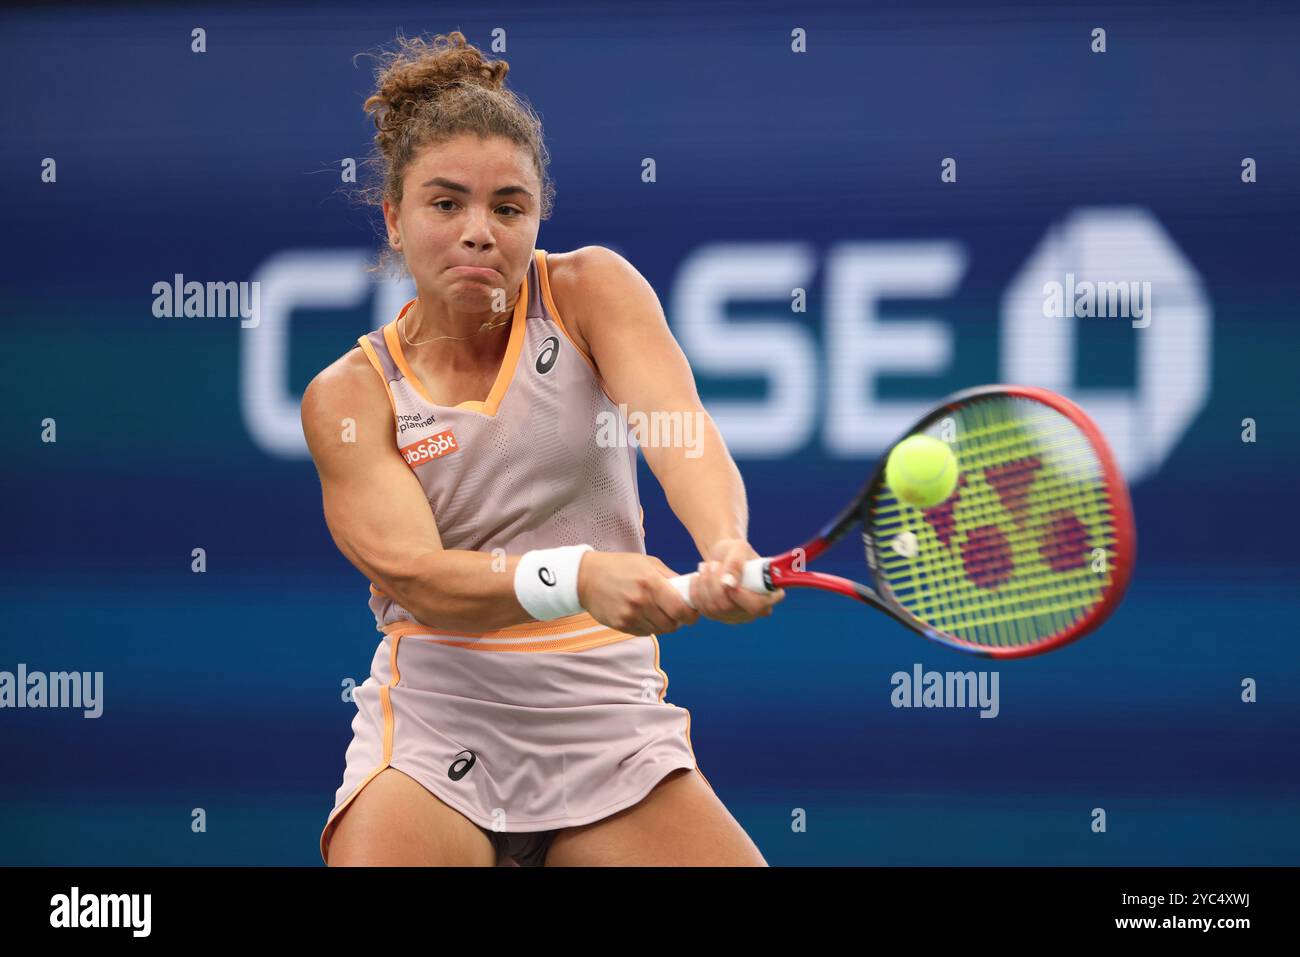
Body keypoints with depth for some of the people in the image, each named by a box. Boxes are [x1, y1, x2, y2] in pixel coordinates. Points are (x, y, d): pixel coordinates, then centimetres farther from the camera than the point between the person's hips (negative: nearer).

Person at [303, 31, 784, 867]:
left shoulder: (592, 290, 1)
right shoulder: (350, 394, -1)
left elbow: (678, 422, -19)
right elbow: (414, 576, -16)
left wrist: (726, 546, -41)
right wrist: (579, 577, -36)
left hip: (611, 726, 1)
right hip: (435, 728, -1)